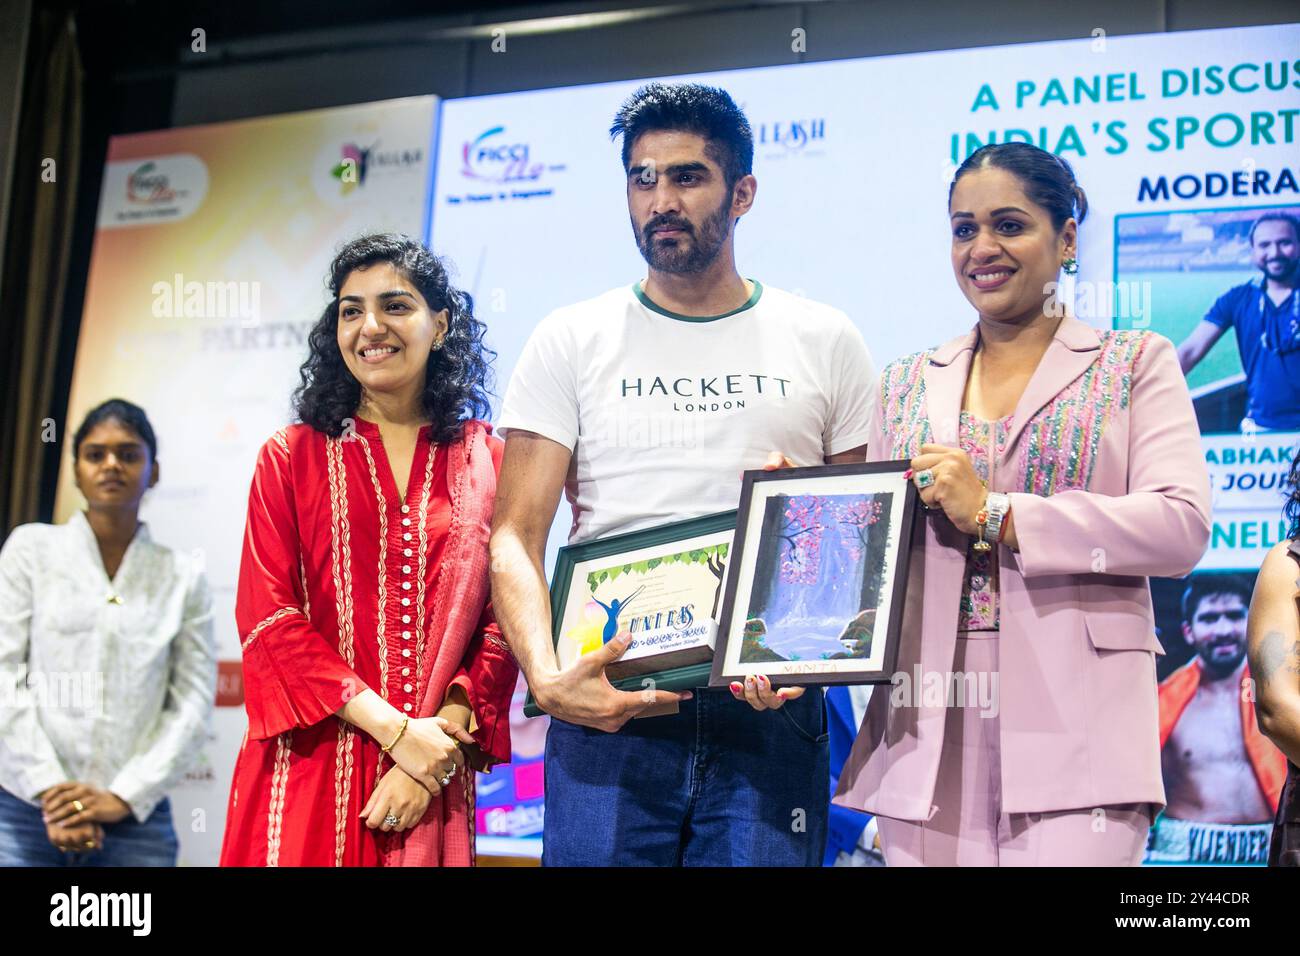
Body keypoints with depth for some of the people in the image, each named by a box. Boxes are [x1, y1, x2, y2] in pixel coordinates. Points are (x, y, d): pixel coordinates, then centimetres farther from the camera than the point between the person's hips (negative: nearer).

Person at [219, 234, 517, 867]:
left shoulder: (486, 462, 7)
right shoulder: (292, 457, 4)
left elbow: (502, 624, 3)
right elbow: (268, 618, -5)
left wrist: (442, 740, -12)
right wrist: (395, 729, -13)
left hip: (437, 780, 1)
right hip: (309, 772, -1)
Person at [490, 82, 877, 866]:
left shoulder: (826, 343, 9)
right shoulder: (571, 342, 8)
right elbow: (516, 536, 1)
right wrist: (545, 676, -17)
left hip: (769, 715, 0)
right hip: (607, 711, 0)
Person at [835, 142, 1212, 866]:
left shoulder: (1135, 365, 7)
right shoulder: (907, 385, 17)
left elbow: (1182, 526, -8)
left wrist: (995, 515, -12)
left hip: (1074, 727, -3)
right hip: (927, 729, 3)